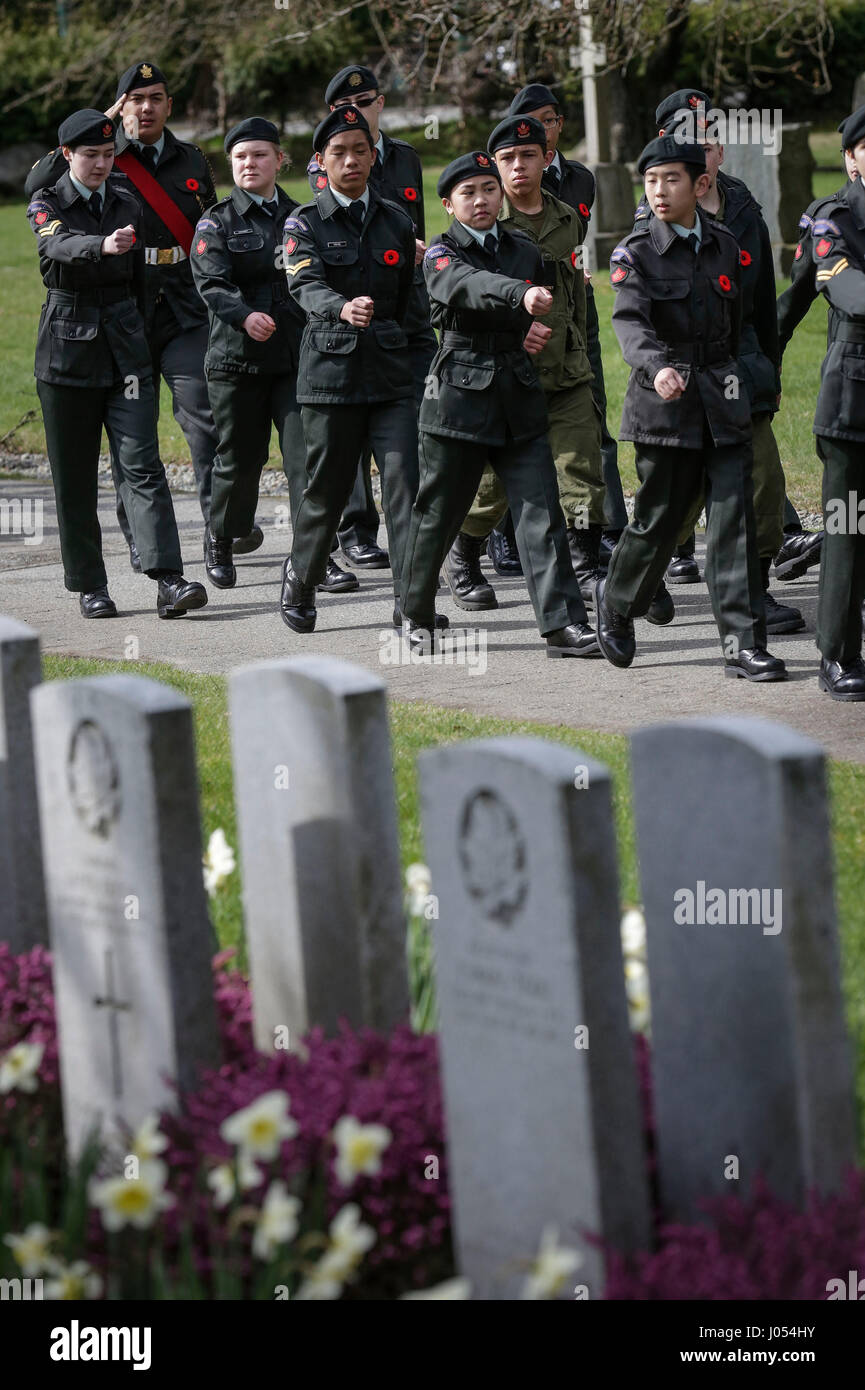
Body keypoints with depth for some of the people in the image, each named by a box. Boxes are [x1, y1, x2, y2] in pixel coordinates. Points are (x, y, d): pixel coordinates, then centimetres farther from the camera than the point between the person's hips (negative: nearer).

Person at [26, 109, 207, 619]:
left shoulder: (127, 205, 11)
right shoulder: (47, 204, -2)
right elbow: (60, 246, -25)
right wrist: (102, 245, -45)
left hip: (125, 349, 2)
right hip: (69, 351, -2)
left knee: (142, 466, -10)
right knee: (75, 477, 4)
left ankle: (169, 581, -19)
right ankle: (90, 586, 14)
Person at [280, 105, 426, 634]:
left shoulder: (397, 222, 12)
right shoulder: (305, 224, 0)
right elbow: (307, 286, -19)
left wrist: (419, 361, 14)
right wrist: (343, 309, -39)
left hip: (392, 372, 2)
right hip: (331, 372, -2)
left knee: (405, 483, -9)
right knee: (327, 490, 7)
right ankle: (301, 581, 32)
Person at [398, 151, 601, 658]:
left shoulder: (527, 251, 11)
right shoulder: (442, 255, -5)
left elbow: (546, 315, 27)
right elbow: (471, 287, -29)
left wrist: (538, 331, 3)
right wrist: (521, 295, -47)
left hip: (520, 397, 3)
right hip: (461, 393, -3)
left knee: (541, 510, -6)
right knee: (439, 512, 6)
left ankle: (564, 624, -10)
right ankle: (417, 617, 25)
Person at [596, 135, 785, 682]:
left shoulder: (725, 245, 7)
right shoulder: (636, 253, -6)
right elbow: (630, 320, -21)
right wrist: (656, 368, -39)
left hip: (723, 398, 3)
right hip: (664, 398, -3)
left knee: (735, 517, -4)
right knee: (658, 518, 5)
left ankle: (744, 643, -4)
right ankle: (617, 604, 33)